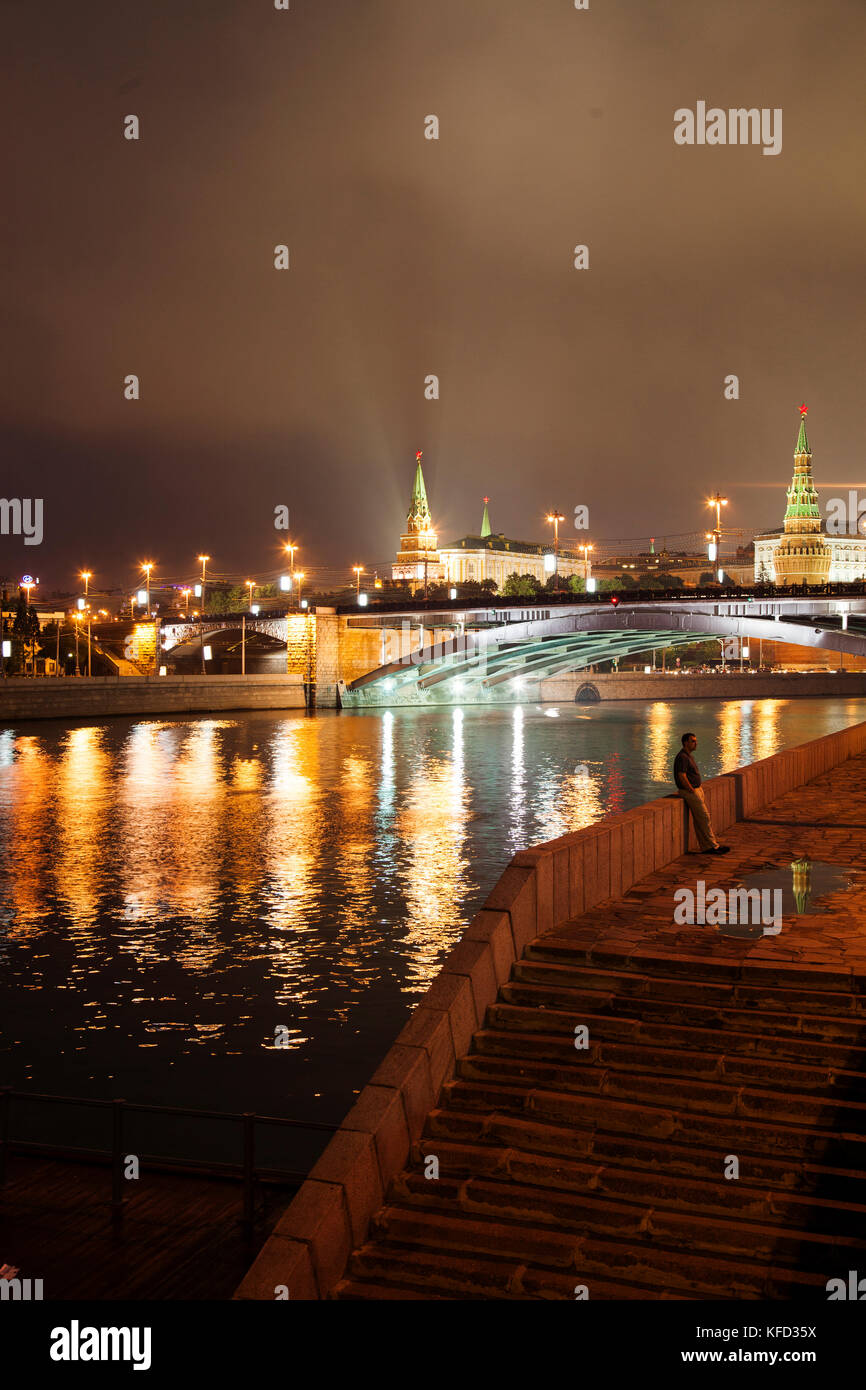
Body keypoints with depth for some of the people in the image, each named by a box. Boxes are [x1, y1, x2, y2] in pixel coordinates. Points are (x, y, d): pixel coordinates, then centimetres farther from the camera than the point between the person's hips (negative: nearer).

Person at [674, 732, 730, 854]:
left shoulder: (688, 756, 16)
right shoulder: (682, 757, -16)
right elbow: (682, 777, -23)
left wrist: (699, 790, 14)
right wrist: (693, 791, -18)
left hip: (697, 790, 10)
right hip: (689, 791, -10)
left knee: (704, 818, 9)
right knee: (704, 818, -7)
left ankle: (706, 847, 12)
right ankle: (712, 846, -2)